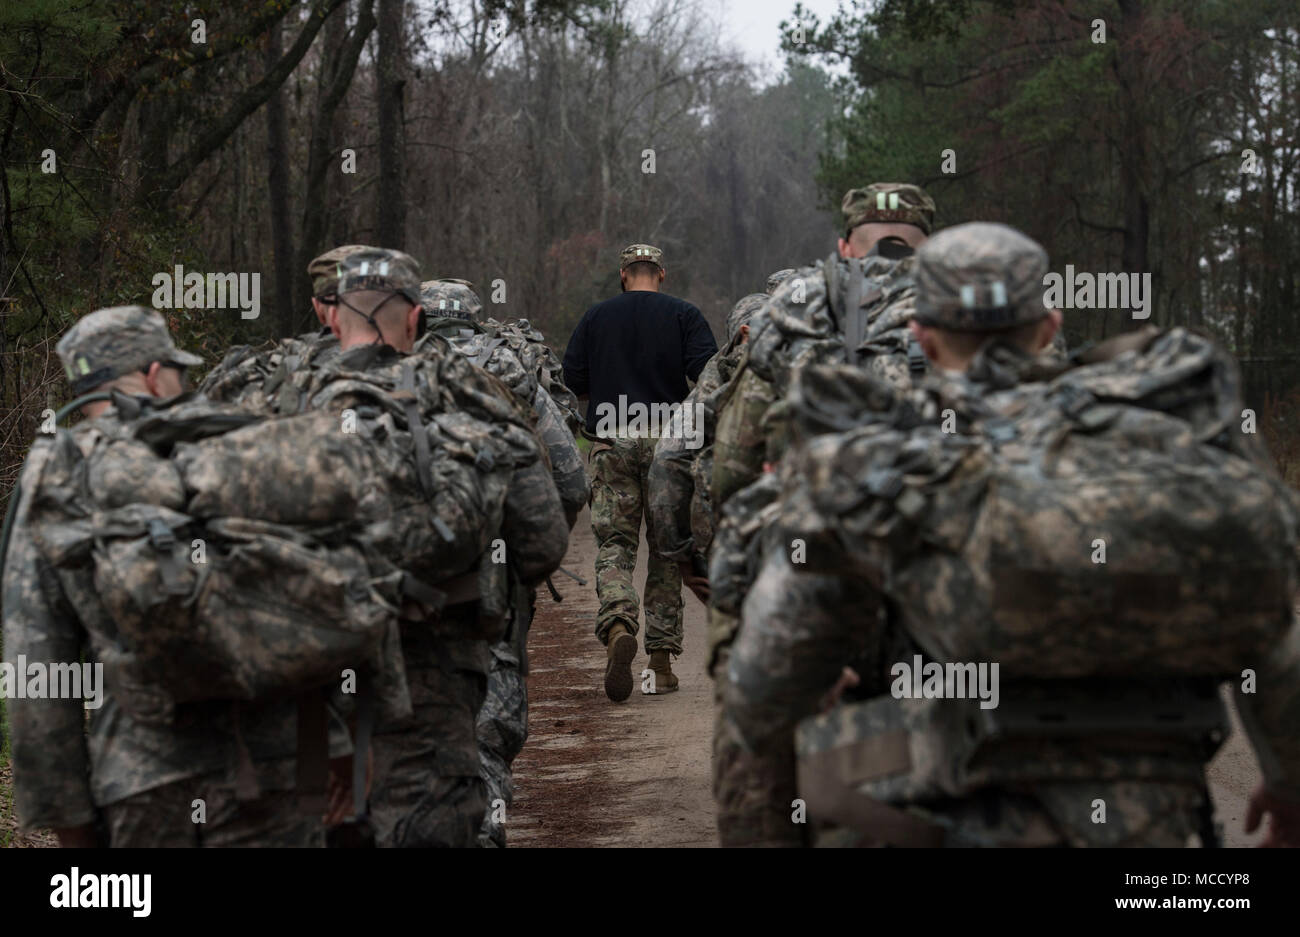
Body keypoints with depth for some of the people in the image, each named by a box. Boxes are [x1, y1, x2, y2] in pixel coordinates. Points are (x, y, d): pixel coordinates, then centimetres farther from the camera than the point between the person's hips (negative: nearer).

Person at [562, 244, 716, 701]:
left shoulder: (597, 316, 8)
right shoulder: (683, 315, 4)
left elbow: (573, 379, 6)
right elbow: (708, 372, -7)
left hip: (611, 442, 0)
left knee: (614, 545, 1)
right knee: (667, 550, 7)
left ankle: (617, 625, -28)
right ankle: (662, 660, 6)